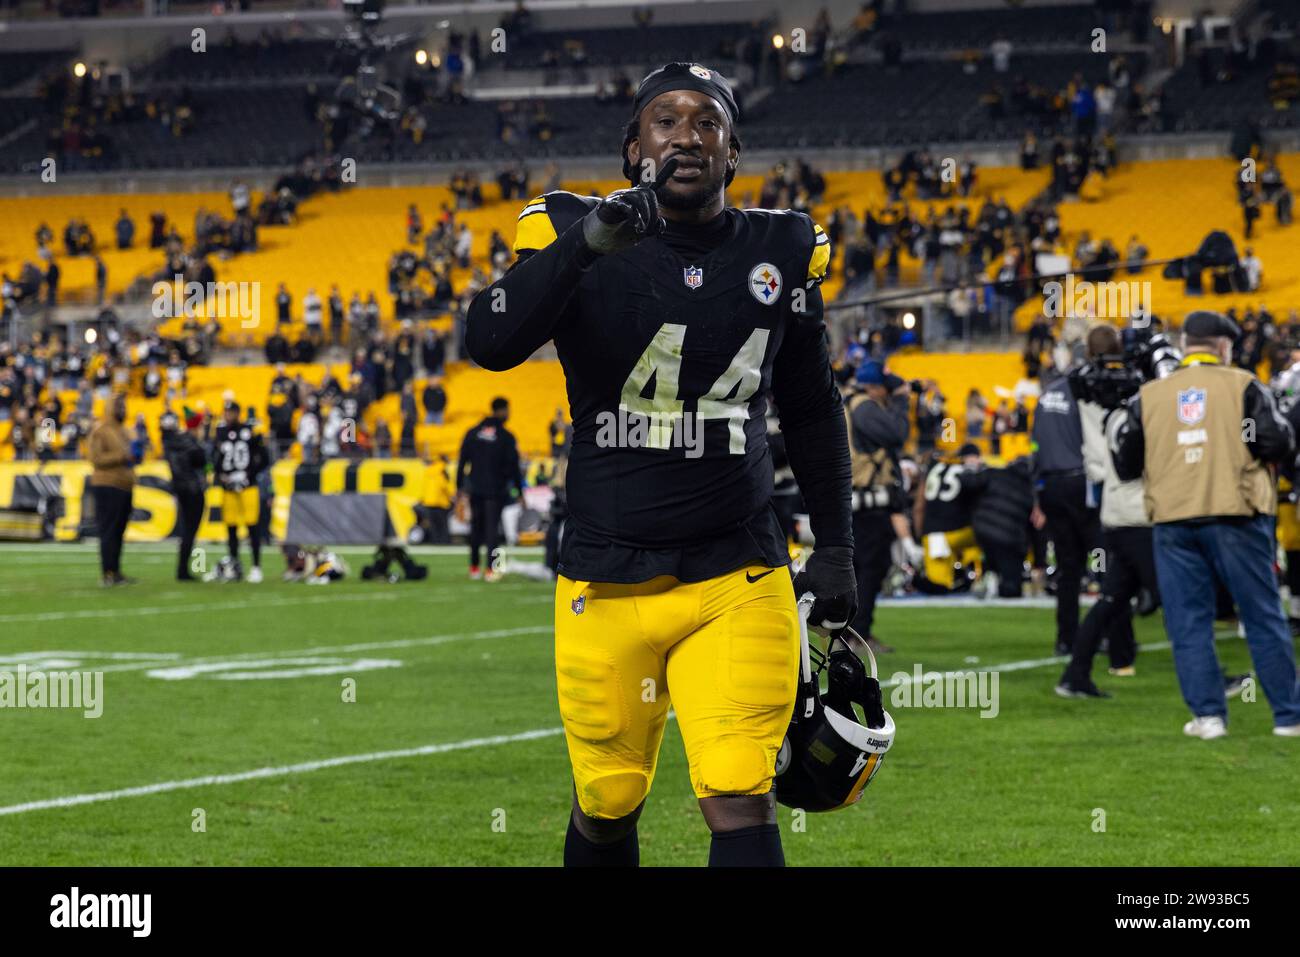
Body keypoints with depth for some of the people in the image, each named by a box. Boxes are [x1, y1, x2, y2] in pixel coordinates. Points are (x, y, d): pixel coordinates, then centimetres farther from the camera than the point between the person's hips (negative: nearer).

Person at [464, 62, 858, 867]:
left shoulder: (780, 252, 5)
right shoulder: (578, 235, -4)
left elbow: (811, 410, 18)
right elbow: (491, 343, -22)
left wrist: (835, 548, 16)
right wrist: (584, 245, -35)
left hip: (738, 581, 1)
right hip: (606, 581, -1)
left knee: (741, 802, -13)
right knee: (608, 805, 10)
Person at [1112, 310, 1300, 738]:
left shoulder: (1148, 396, 9)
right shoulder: (1242, 385, 1)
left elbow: (1124, 465, 10)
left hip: (1172, 522, 2)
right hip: (1236, 516, -2)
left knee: (1188, 623, 7)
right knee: (1263, 618, 6)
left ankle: (1208, 714, 1)